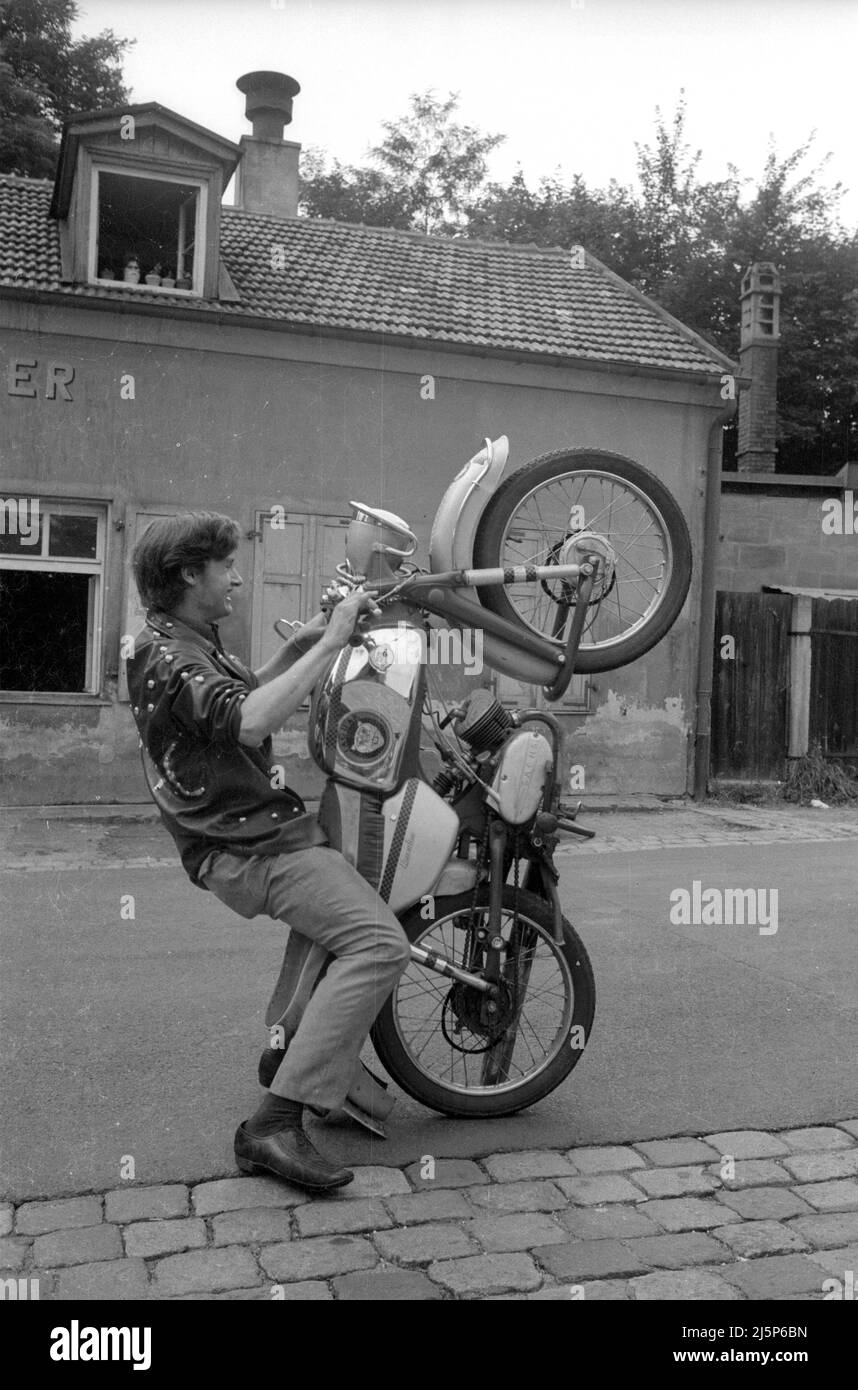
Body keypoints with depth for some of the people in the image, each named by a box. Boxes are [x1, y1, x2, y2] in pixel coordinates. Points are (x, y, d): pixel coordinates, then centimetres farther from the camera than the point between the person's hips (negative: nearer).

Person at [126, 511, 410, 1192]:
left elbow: (240, 695, 29)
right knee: (379, 941, -24)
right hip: (250, 847, -11)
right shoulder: (167, 656, -17)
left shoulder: (187, 641, 16)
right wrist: (329, 644, -28)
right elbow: (247, 721, -34)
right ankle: (276, 1124, -23)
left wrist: (299, 645, 14)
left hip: (268, 826, 11)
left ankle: (294, 1048, 34)